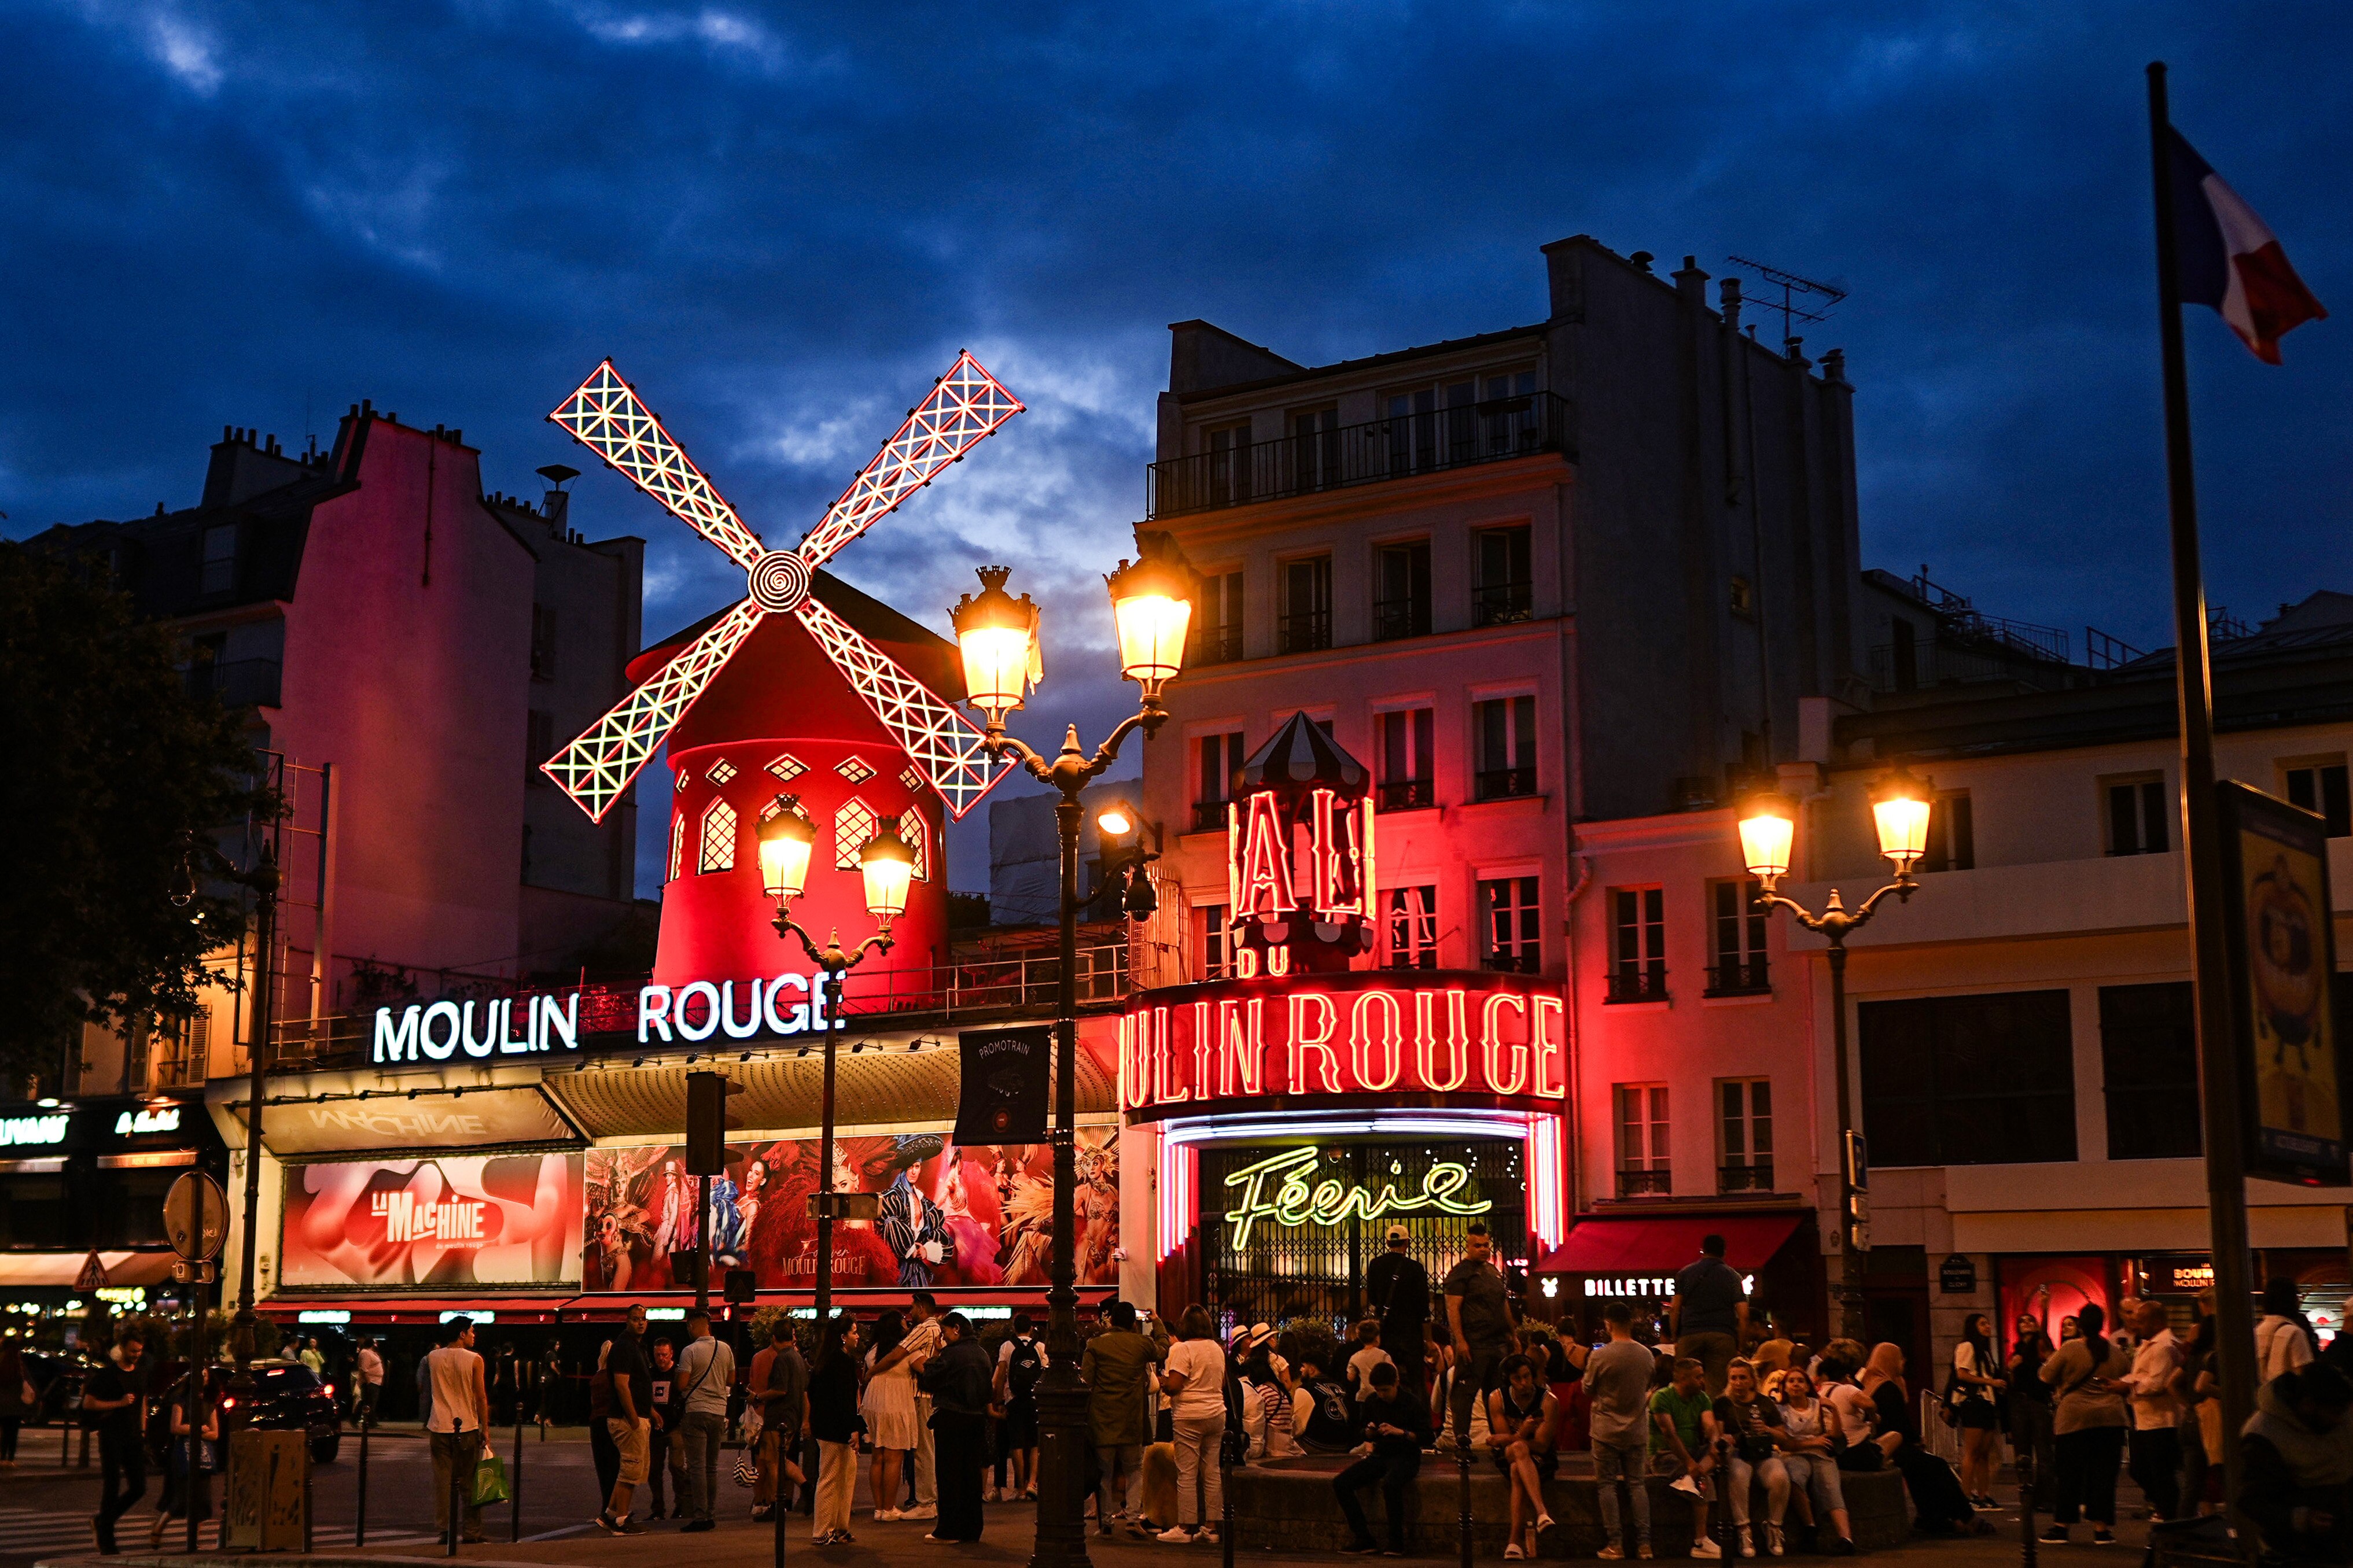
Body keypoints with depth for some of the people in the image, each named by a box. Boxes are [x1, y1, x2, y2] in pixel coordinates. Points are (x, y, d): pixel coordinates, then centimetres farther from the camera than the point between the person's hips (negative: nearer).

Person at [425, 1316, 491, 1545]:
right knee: (469, 1482, 5)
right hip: (467, 1427, -2)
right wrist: (484, 1428, 1)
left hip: (440, 1427, 2)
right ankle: (471, 1531, 8)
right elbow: (481, 1397, -6)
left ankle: (443, 1529, 2)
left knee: (442, 1480, 5)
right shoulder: (474, 1360, -7)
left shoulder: (433, 1358, 2)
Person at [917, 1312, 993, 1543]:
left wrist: (922, 1367, 8)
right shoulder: (982, 1355, 10)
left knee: (949, 1475, -1)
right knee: (971, 1474, 11)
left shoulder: (952, 1354, -13)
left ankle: (948, 1530, 0)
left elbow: (929, 1381, -11)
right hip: (977, 1419, 7)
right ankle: (971, 1529, 14)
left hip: (952, 1419, -7)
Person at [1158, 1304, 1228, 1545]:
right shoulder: (1218, 1350, 10)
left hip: (1190, 1417, -6)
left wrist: (1162, 1381, 4)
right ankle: (1211, 1526, 11)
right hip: (1217, 1415, 7)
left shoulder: (1182, 1349, -11)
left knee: (1187, 1474, -2)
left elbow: (1173, 1386, -16)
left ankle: (1185, 1527, -1)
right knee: (1212, 1471, 9)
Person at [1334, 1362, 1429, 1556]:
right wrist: (1370, 1432, -8)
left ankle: (1397, 1543, -23)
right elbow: (1364, 1435, 16)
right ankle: (1364, 1539, -10)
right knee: (1340, 1483, -15)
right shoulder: (1371, 1402, 6)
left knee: (1390, 1484, -39)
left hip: (1406, 1457, -6)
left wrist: (1400, 1432, -21)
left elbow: (1426, 1436, -8)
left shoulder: (1412, 1402, -7)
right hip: (1380, 1456, 6)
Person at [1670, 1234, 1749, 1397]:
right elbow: (1743, 1315, 4)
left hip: (1690, 1335, 0)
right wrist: (1740, 1346, 7)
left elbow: (1675, 1309, 7)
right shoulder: (1733, 1276, 12)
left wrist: (1675, 1339, 11)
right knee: (1717, 1388, -5)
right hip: (1723, 1335, 0)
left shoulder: (1685, 1273, 13)